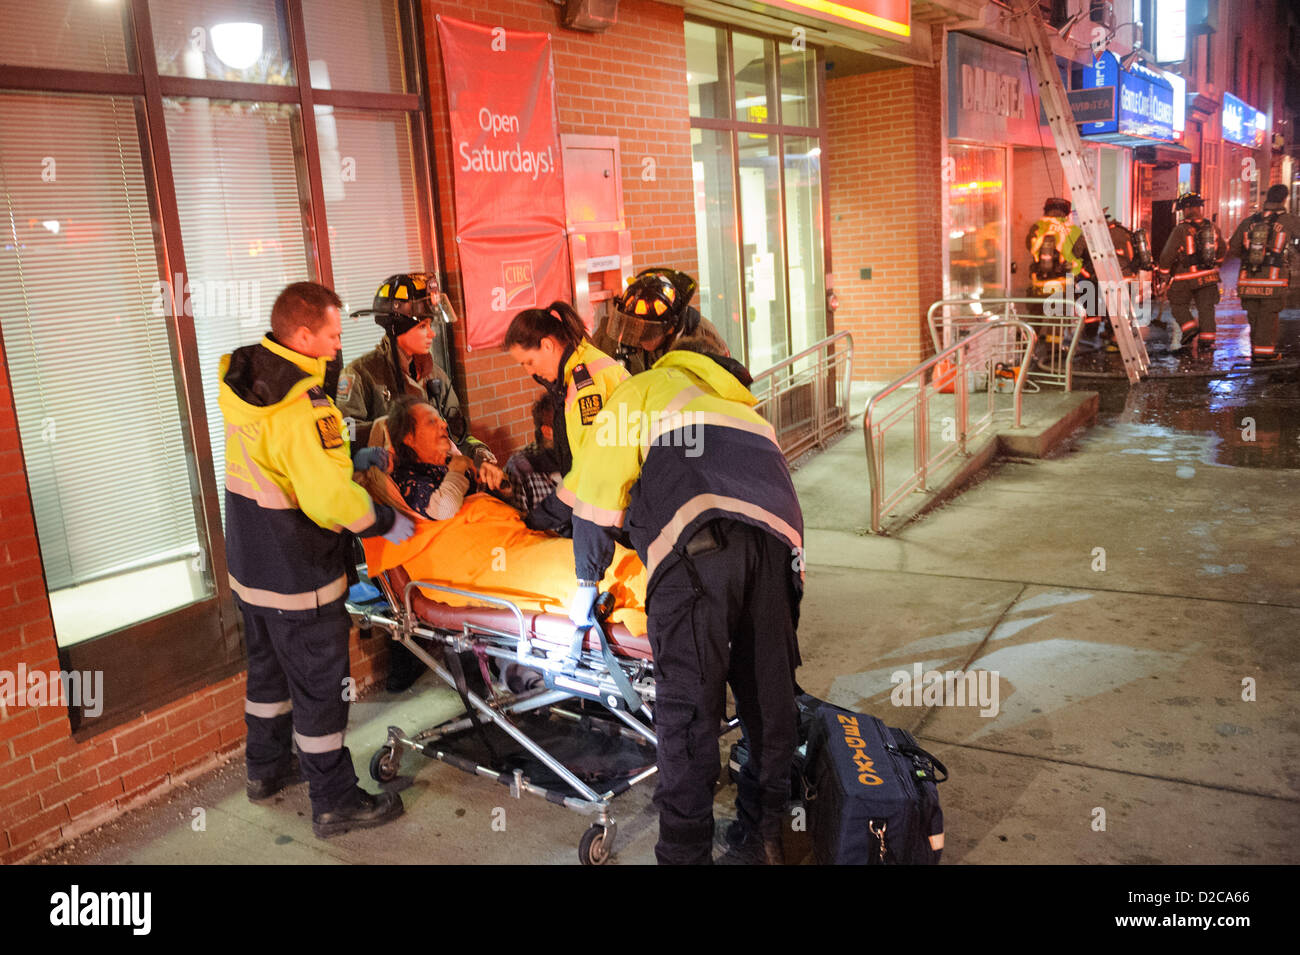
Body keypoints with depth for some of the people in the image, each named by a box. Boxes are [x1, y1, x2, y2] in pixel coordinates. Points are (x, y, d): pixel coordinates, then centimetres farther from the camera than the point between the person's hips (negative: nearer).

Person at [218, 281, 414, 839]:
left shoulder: (240, 382, 2)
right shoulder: (303, 406, -27)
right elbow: (331, 500, -29)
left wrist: (352, 456, 9)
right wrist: (385, 522, -13)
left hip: (249, 565, 9)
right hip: (297, 578, -9)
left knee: (268, 667, 25)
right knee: (321, 686, 4)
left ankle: (266, 770, 43)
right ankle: (335, 803, 18)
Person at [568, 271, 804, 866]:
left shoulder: (639, 392, 22)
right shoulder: (737, 401, 41)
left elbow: (599, 498, 15)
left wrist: (586, 582, 27)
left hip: (699, 534, -6)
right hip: (779, 535, 6)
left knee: (687, 699, -2)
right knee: (768, 690, 14)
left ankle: (685, 851, 0)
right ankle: (766, 834, 28)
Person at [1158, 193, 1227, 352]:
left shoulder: (1181, 230, -14)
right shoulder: (1212, 228, 5)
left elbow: (1168, 254, -12)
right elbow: (1223, 250, 19)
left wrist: (1163, 271, 4)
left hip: (1186, 277, -5)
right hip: (1208, 275, 5)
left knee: (1179, 305, 14)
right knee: (1206, 307, 10)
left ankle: (1189, 329, -3)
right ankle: (1207, 338, 7)